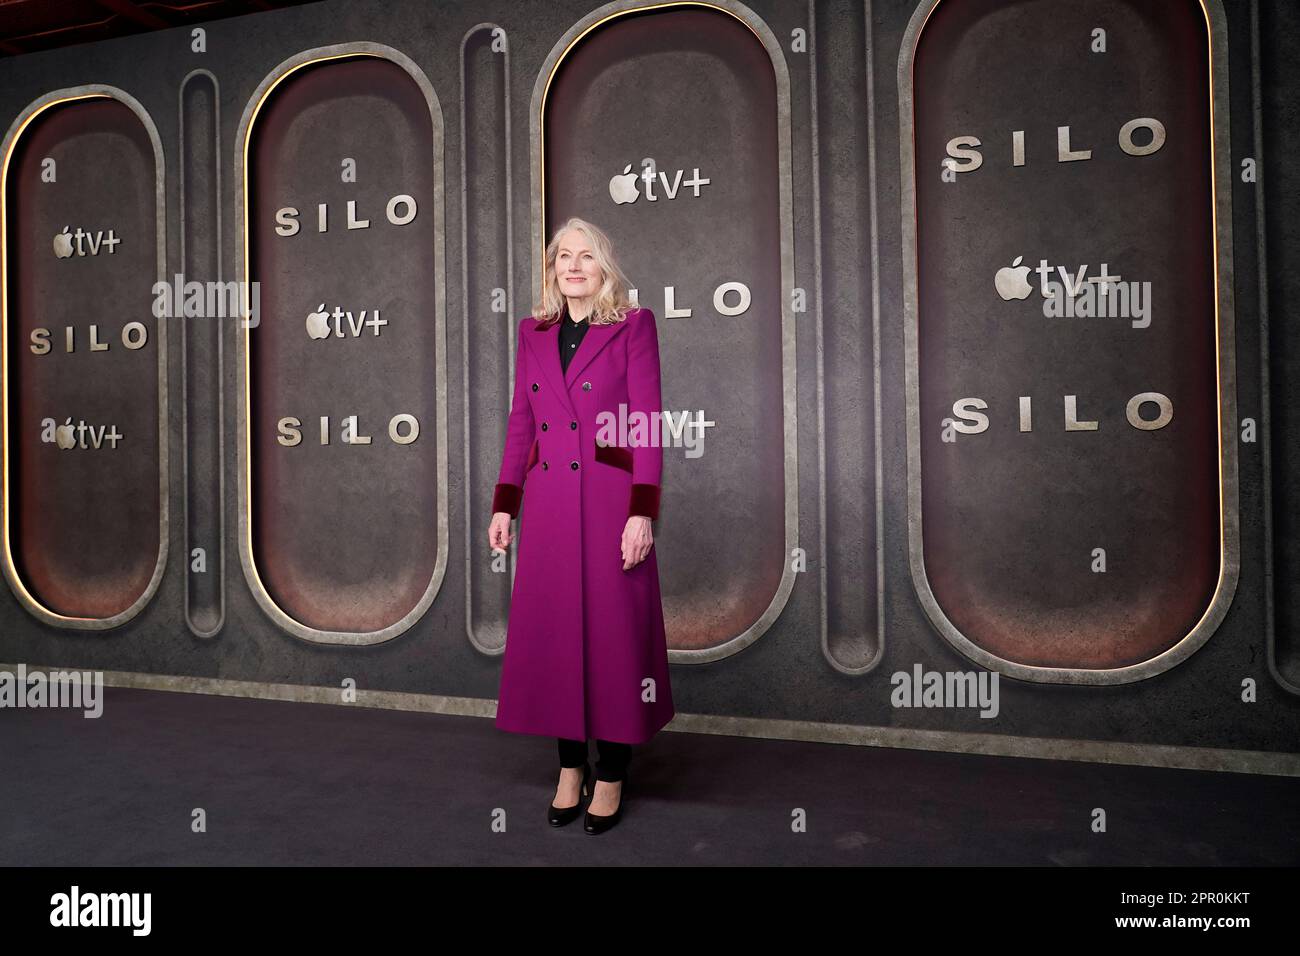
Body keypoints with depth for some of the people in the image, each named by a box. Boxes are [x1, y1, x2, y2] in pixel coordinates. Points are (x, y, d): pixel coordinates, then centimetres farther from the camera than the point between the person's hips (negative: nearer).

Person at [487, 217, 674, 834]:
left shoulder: (633, 326, -1)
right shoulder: (533, 332, 12)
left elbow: (647, 425, -6)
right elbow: (520, 423, 13)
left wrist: (642, 512, -13)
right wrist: (504, 504, 8)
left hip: (609, 502, -4)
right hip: (547, 505, 4)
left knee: (612, 630, 2)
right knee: (552, 631, 7)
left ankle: (611, 777, 17)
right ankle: (570, 766, 24)